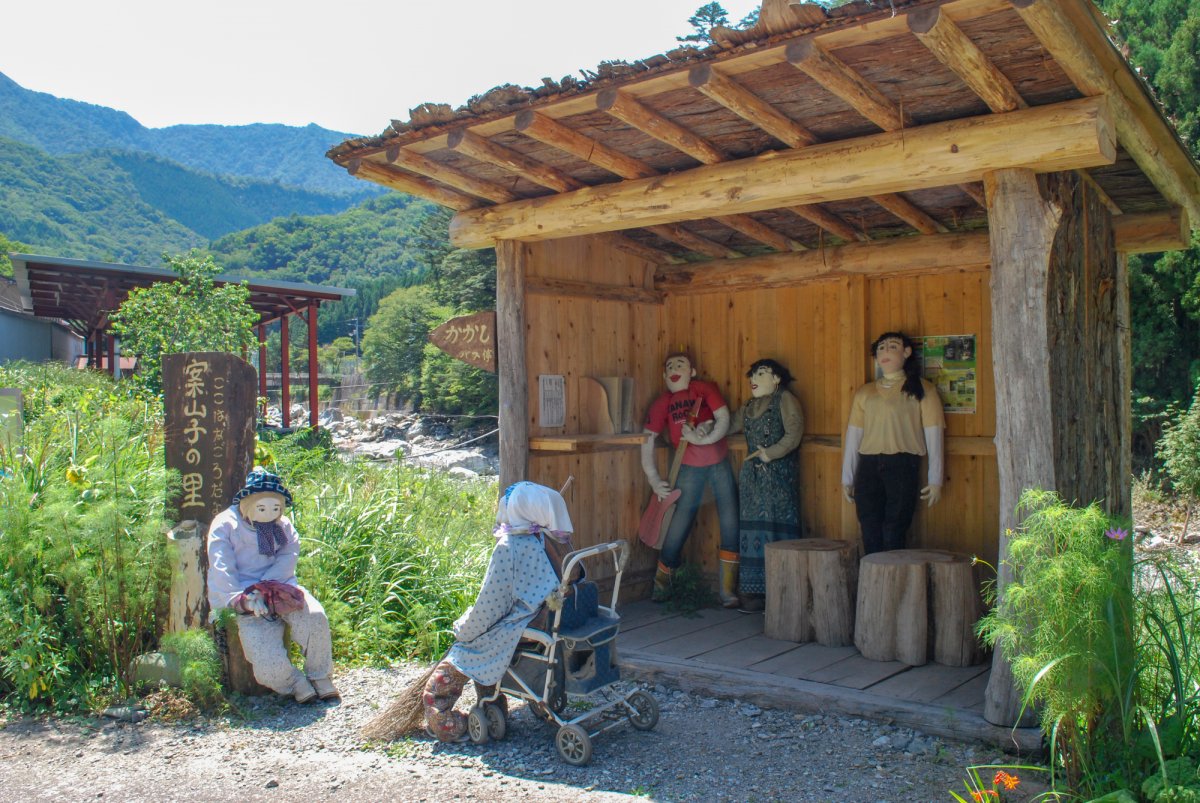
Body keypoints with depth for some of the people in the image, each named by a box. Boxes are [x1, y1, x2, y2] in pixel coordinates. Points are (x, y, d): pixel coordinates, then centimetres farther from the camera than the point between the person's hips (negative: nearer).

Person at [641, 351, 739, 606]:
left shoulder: (705, 390, -2)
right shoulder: (662, 403, 0)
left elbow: (724, 419, -10)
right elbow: (648, 440, -3)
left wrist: (704, 439, -25)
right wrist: (653, 479, -9)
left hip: (720, 464, 1)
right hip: (690, 469, 0)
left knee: (731, 525, -3)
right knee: (678, 526, -2)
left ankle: (728, 590, 8)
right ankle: (661, 584, 19)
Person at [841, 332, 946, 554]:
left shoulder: (921, 390, 6)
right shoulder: (864, 393, 16)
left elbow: (934, 435, 2)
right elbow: (853, 436, 16)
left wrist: (935, 479, -3)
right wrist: (847, 478, 15)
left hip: (903, 466, -3)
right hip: (868, 467, 3)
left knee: (893, 536, -5)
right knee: (870, 538, 2)